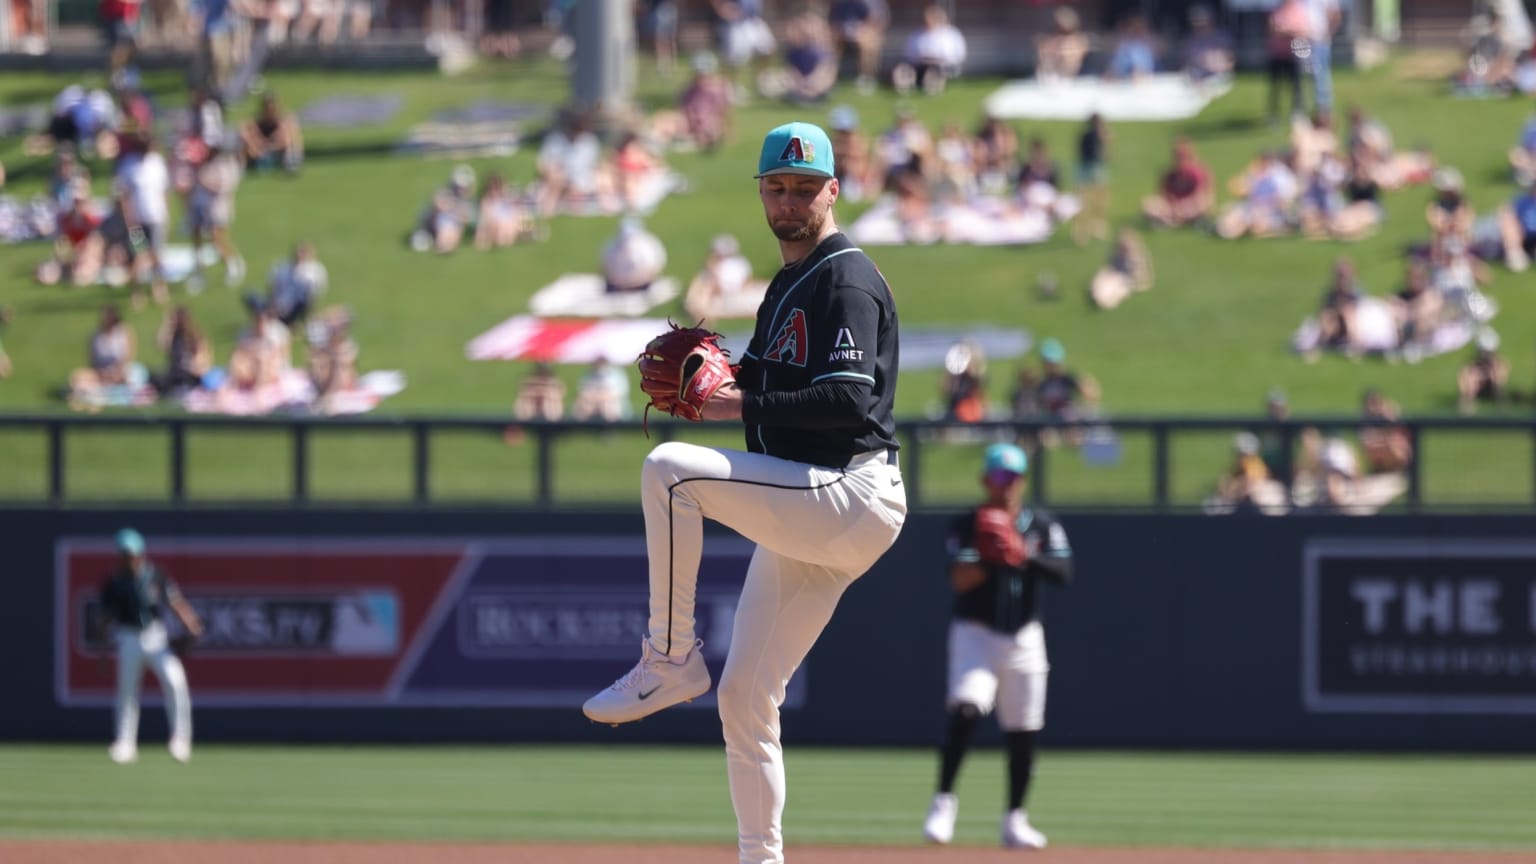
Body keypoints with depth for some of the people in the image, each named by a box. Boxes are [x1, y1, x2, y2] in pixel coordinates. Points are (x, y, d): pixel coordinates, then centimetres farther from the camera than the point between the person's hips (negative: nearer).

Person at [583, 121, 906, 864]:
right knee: (744, 697, 9)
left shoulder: (847, 279, -9)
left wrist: (744, 403, -19)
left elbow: (849, 400, -21)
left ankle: (670, 660, -19)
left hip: (853, 496, -10)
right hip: (803, 518, 10)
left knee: (669, 469, -26)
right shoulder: (788, 285, 21)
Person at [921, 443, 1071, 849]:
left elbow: (1063, 573, -8)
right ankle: (944, 800, -17)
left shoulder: (1042, 524, 5)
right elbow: (960, 580, -16)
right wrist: (990, 558, -32)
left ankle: (1015, 819, 15)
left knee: (1022, 732, 4)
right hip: (976, 633, -3)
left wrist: (1024, 555, -22)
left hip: (1024, 637, 3)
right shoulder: (967, 526, -3)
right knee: (965, 709, -24)